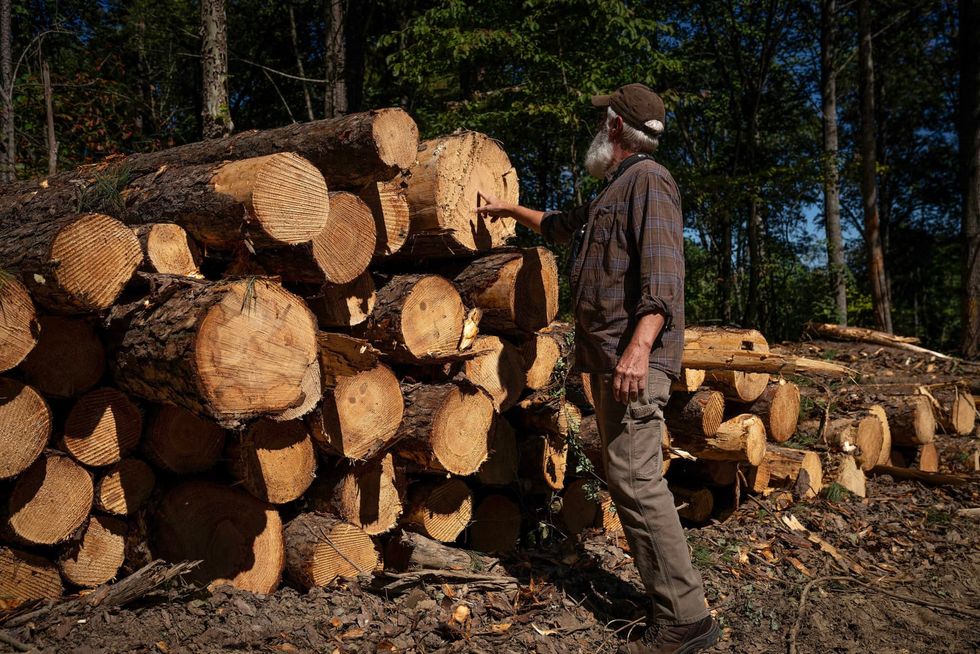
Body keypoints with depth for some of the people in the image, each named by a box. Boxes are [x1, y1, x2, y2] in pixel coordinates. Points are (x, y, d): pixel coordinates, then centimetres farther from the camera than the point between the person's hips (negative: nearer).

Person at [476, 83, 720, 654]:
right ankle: (668, 595, 13)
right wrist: (508, 208, 53)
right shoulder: (612, 192, 25)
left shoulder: (648, 180, -5)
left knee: (635, 478, -14)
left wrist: (639, 347, -29)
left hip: (634, 354, -10)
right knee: (628, 478, 8)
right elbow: (561, 225, 45)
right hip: (606, 354, 10)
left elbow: (663, 272, -19)